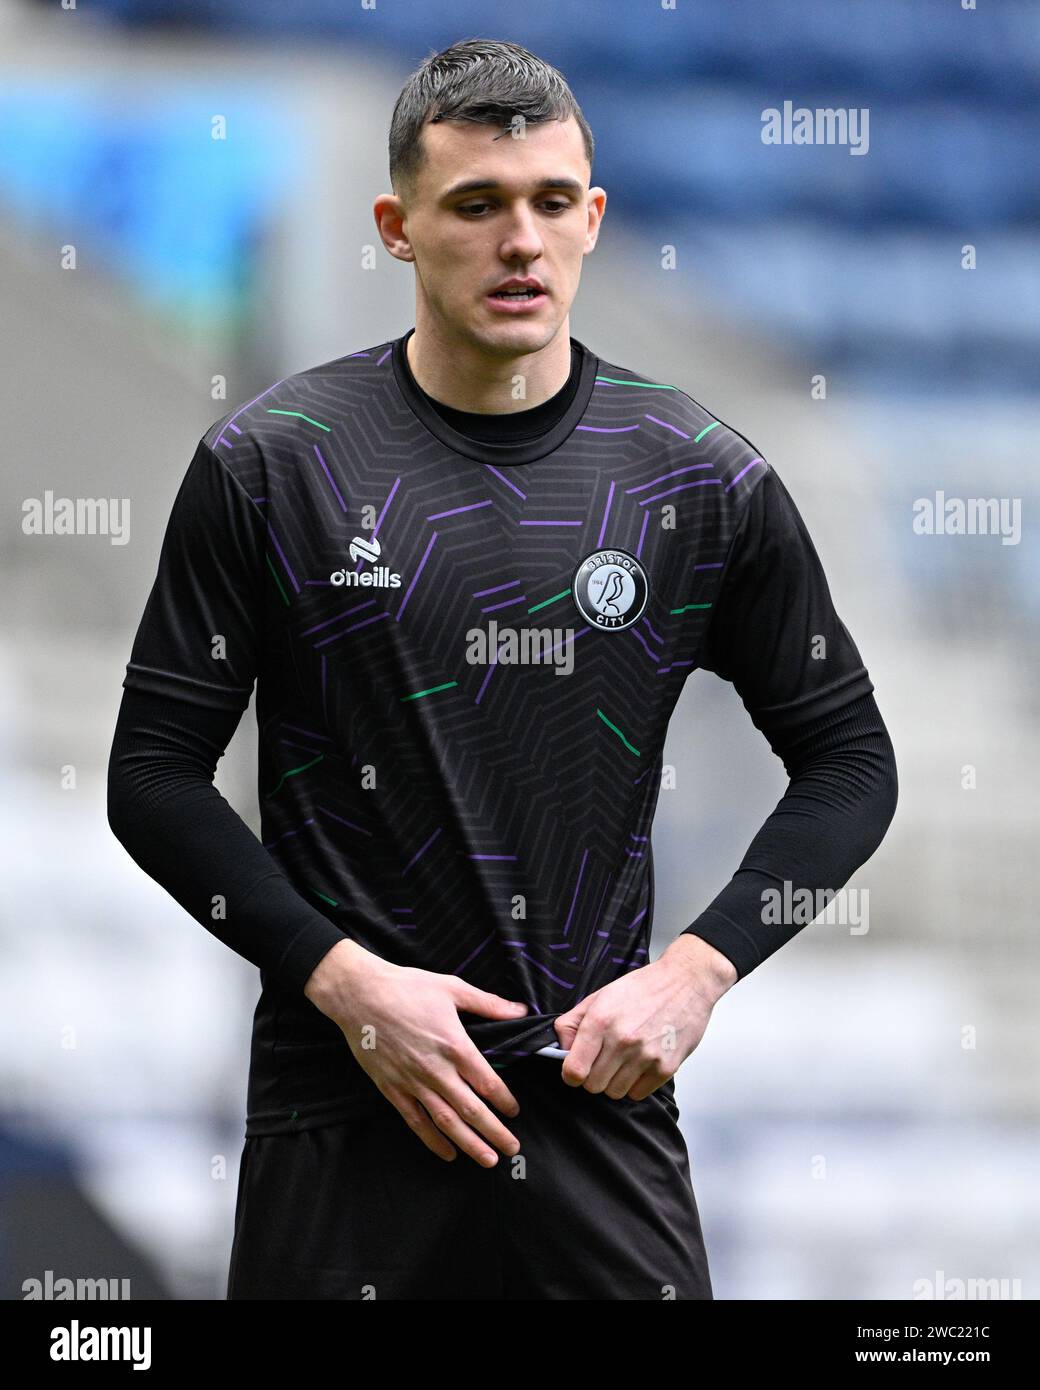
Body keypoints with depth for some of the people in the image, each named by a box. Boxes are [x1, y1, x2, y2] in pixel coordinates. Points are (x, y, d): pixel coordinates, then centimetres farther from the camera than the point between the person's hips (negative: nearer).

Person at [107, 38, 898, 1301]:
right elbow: (155, 773, 0)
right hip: (342, 1103, -1)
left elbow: (848, 759, 10)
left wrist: (696, 971, -4)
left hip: (601, 1092, 1)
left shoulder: (699, 481, 3)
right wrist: (347, 980, -10)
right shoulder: (271, 465, -1)